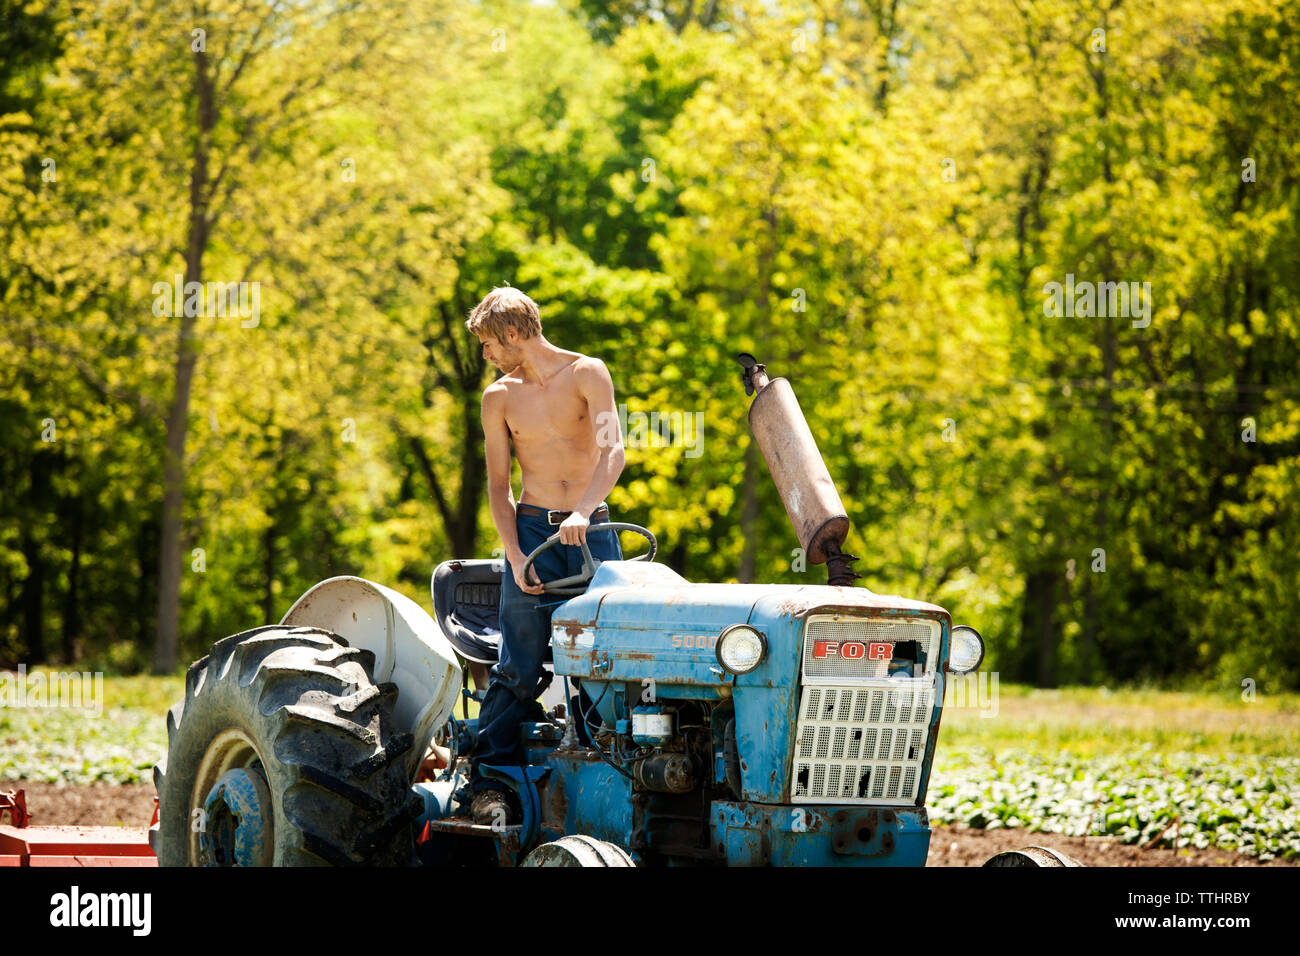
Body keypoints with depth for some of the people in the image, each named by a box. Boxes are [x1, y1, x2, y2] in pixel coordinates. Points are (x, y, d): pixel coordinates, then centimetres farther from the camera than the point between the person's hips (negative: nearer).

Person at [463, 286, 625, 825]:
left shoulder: (587, 374, -2)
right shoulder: (499, 397, 8)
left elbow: (613, 449, -15)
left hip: (591, 528, -1)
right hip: (532, 530, 1)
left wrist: (583, 511, -30)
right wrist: (514, 554, -7)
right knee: (518, 664, -7)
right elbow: (498, 484, 8)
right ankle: (490, 781, -6)